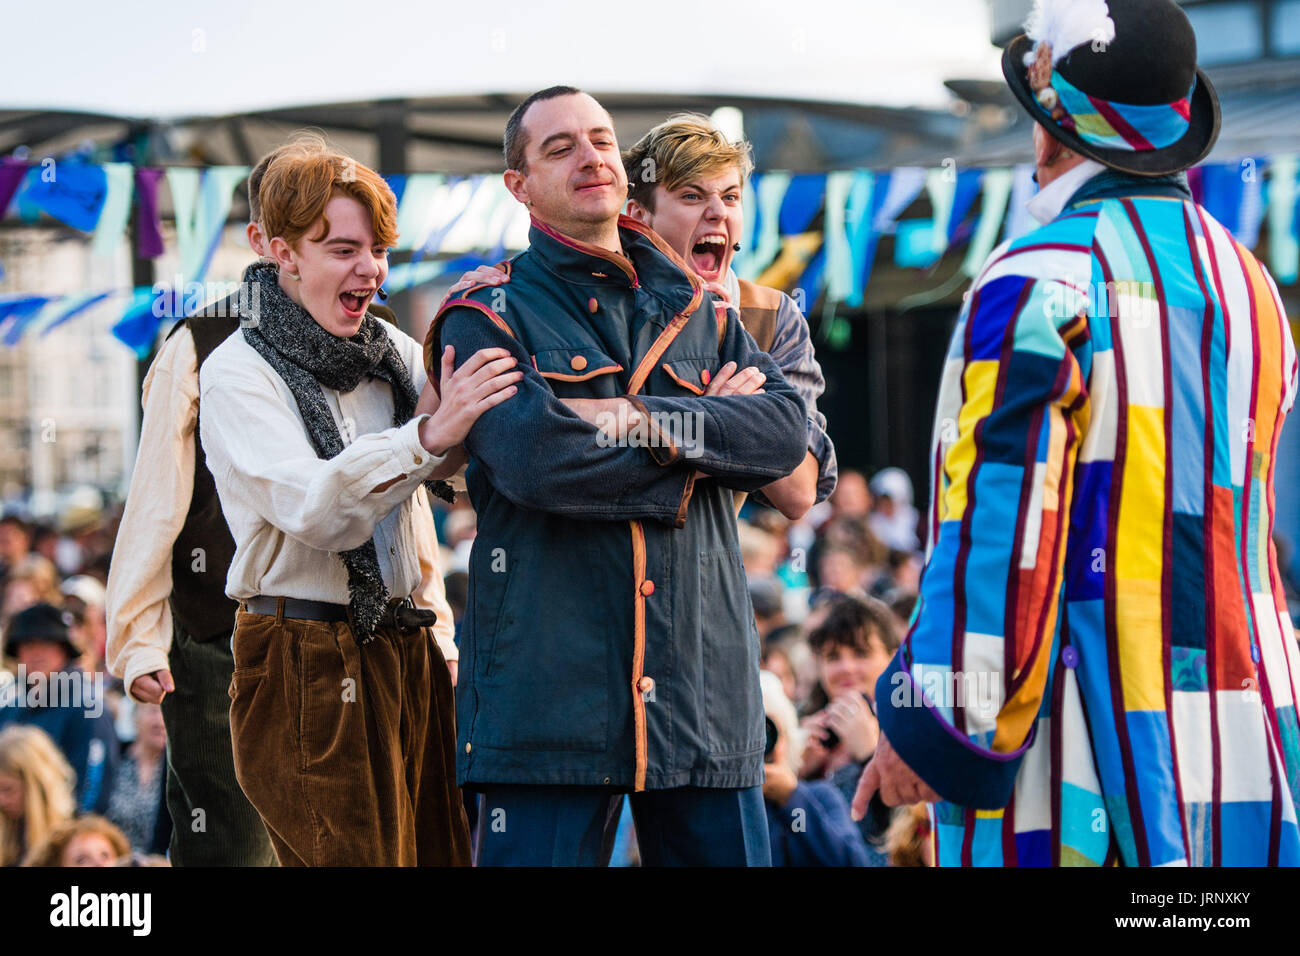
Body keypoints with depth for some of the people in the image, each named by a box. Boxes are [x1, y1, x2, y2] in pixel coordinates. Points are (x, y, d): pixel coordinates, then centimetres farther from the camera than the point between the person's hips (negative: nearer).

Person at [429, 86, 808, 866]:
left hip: (702, 678, 4)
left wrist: (641, 419, -12)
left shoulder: (699, 312, 19)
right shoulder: (489, 319, 5)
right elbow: (535, 458, -14)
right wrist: (704, 434, -4)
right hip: (548, 682, -4)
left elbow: (787, 430, 1)